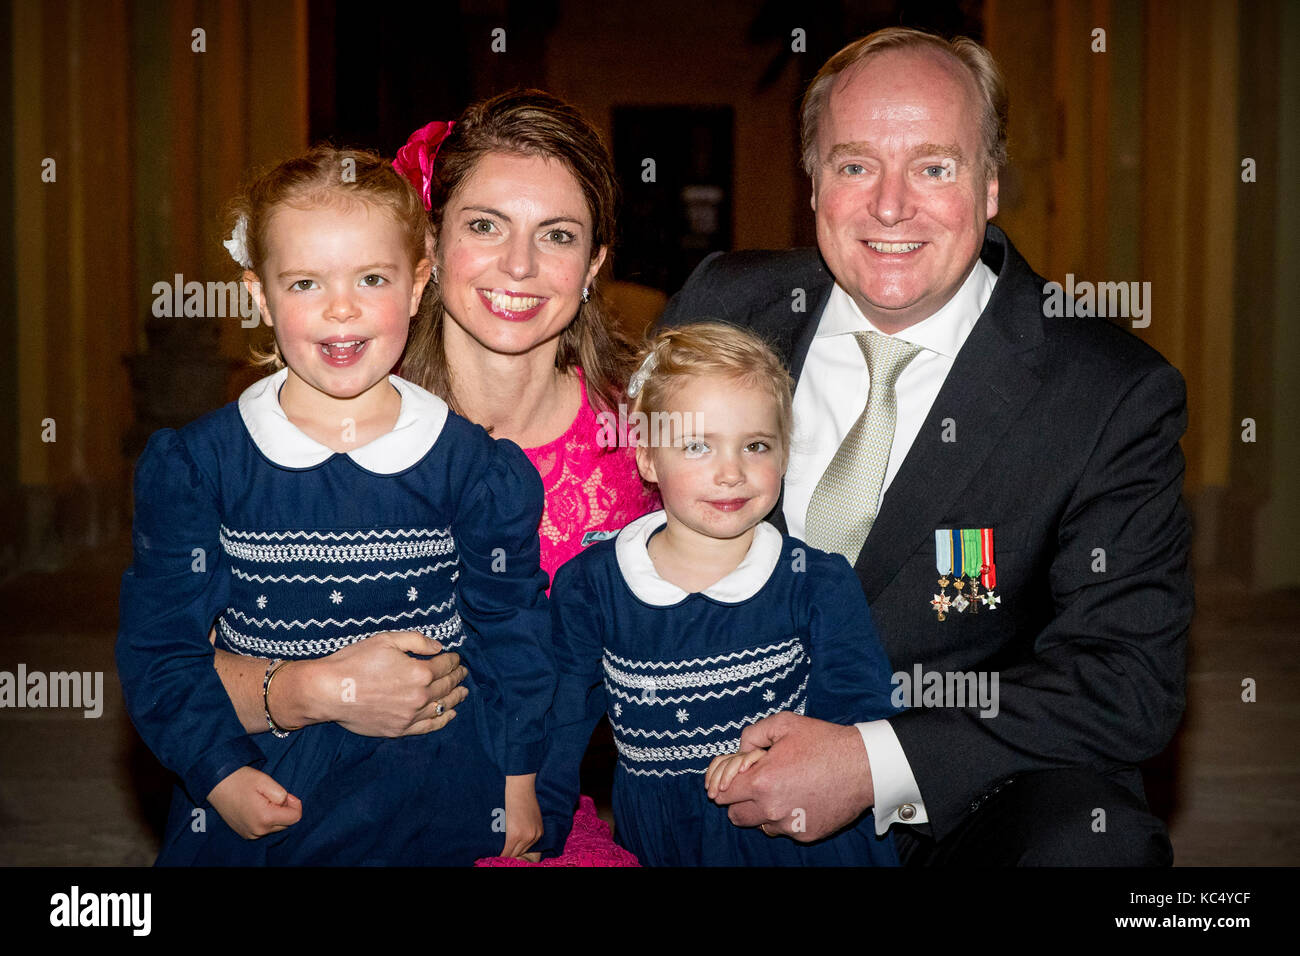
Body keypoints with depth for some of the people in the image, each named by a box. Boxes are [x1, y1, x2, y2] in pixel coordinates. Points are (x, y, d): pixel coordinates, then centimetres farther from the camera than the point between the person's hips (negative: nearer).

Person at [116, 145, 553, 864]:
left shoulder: (480, 470, -6)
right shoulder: (194, 467, -6)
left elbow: (513, 639, 1)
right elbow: (158, 642, -3)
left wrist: (518, 785, 2)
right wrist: (219, 773, -11)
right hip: (258, 806, 1)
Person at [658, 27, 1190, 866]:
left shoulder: (1114, 397, -10)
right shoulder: (723, 306, -2)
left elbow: (1132, 679, -13)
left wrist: (876, 763, -25)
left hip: (961, 798, -1)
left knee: (1090, 838, -31)